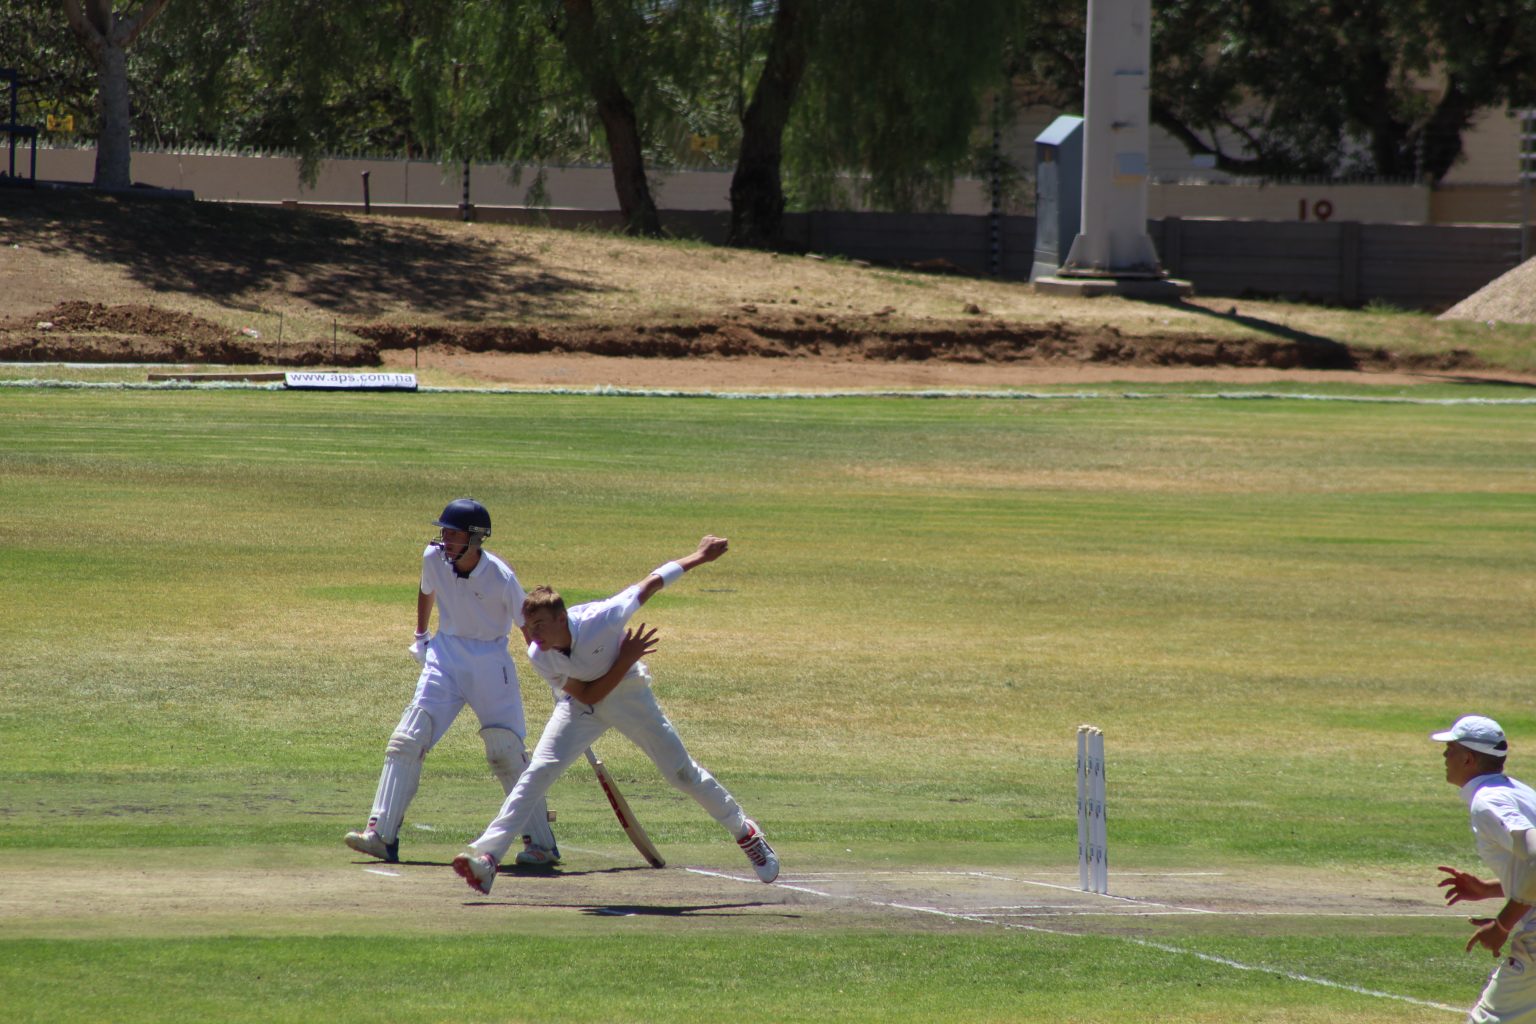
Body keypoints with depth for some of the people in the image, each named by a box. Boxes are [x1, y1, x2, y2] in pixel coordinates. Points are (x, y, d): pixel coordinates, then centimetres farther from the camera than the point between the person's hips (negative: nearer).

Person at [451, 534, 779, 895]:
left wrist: (699, 556, -13)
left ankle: (744, 831, 28)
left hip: (628, 695, -1)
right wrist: (626, 657, -26)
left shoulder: (600, 619, -34)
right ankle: (487, 856, -21)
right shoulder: (539, 656, -24)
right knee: (537, 774, -16)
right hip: (580, 705, 1)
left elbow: (650, 584, -21)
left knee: (682, 772, 7)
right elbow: (589, 695, -18)